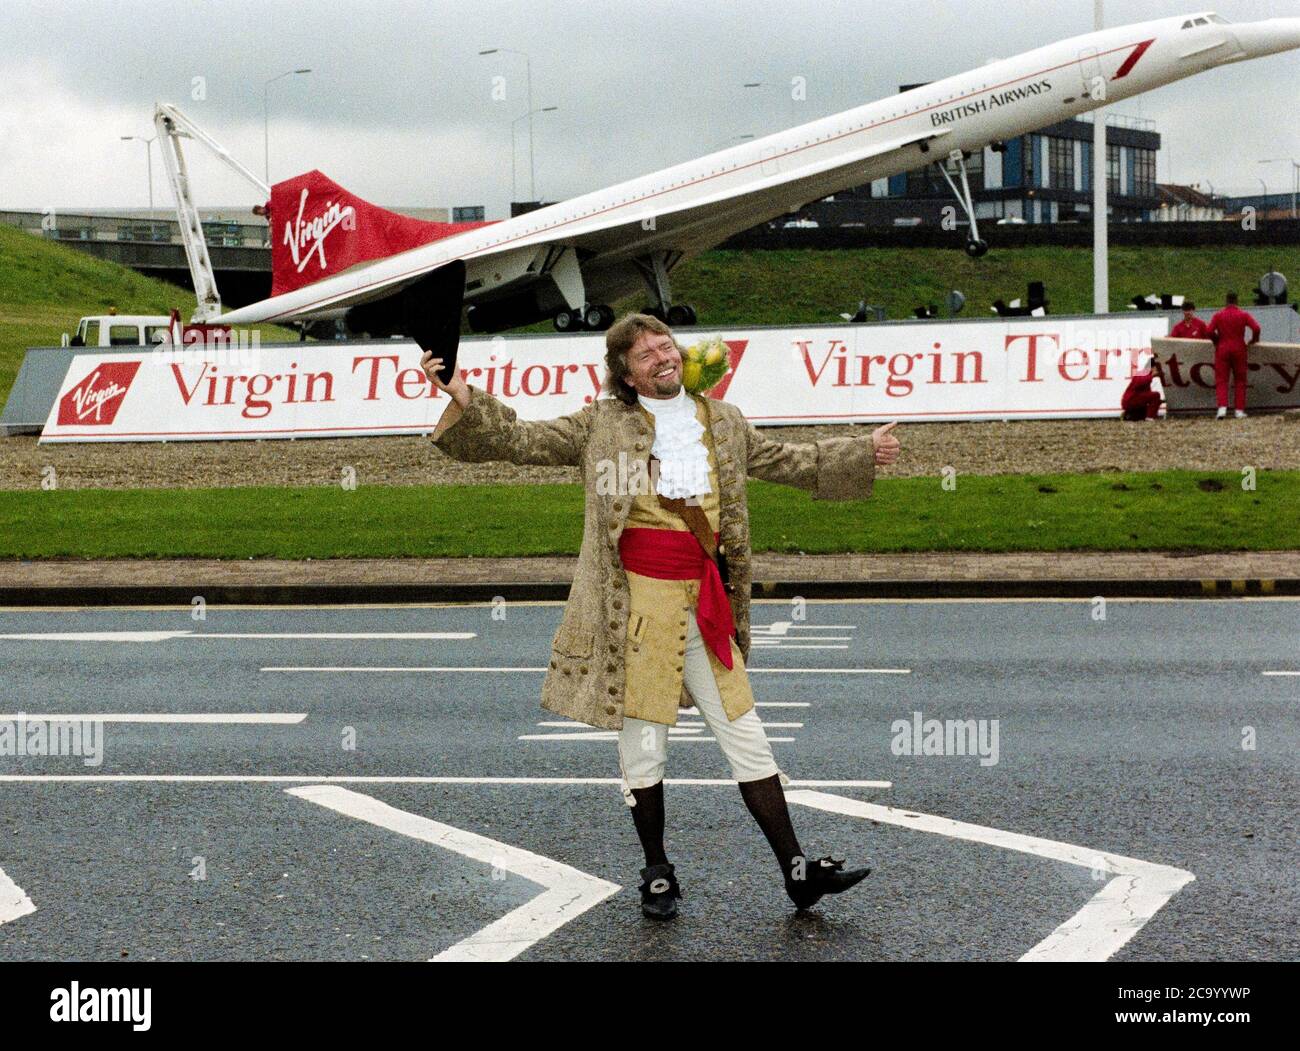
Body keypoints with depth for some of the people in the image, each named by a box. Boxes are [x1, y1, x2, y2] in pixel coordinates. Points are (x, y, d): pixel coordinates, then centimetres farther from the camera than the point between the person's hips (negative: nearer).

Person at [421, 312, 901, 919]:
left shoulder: (724, 425, 12)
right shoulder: (602, 426, 2)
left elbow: (787, 462, 26)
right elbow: (523, 440, 0)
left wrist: (862, 455, 27)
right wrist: (465, 403, -14)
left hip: (704, 609, 3)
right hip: (636, 607, -3)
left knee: (747, 739, 5)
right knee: (643, 747, 4)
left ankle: (796, 869, 11)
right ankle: (657, 875, 20)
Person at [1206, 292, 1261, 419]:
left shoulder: (1218, 315, 1)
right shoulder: (1243, 315, 1)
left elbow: (1210, 331, -8)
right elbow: (1256, 328, -9)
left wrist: (1217, 341, 10)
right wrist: (1254, 340, 9)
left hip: (1222, 350, -1)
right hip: (1239, 350, 1)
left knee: (1221, 380, -1)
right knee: (1240, 380, 8)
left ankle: (1222, 407, -19)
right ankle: (1240, 411, 4)